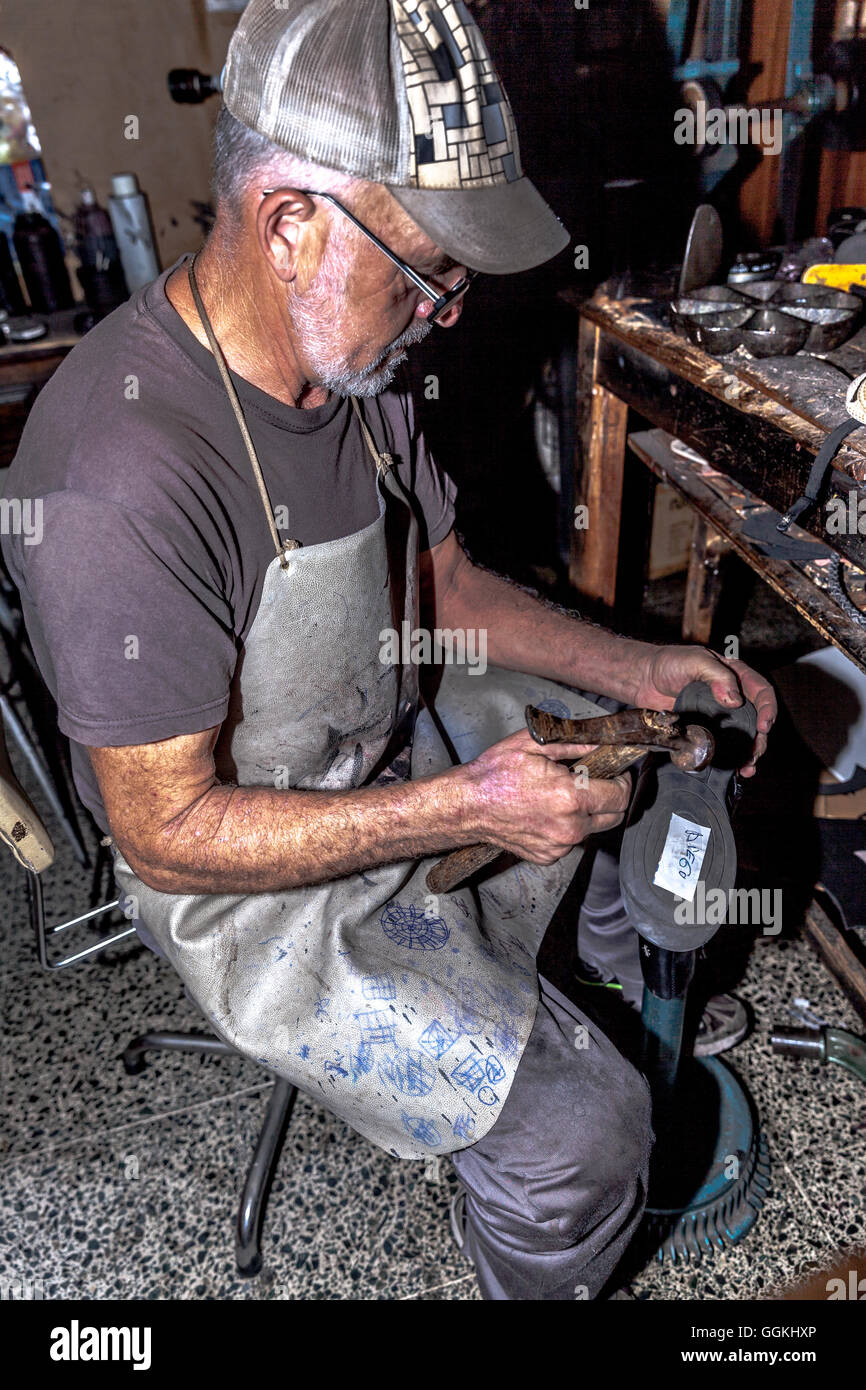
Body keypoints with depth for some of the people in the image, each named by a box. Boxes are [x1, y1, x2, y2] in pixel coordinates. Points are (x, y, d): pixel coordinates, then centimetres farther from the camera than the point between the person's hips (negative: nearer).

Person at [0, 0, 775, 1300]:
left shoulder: (353, 359, -5)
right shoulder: (123, 480, -32)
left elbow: (444, 585, 5)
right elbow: (169, 833, -25)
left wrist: (634, 667, -7)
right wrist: (464, 807, -29)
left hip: (394, 745, 8)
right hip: (252, 879, -7)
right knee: (582, 1128, -16)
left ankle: (496, 985, 35)